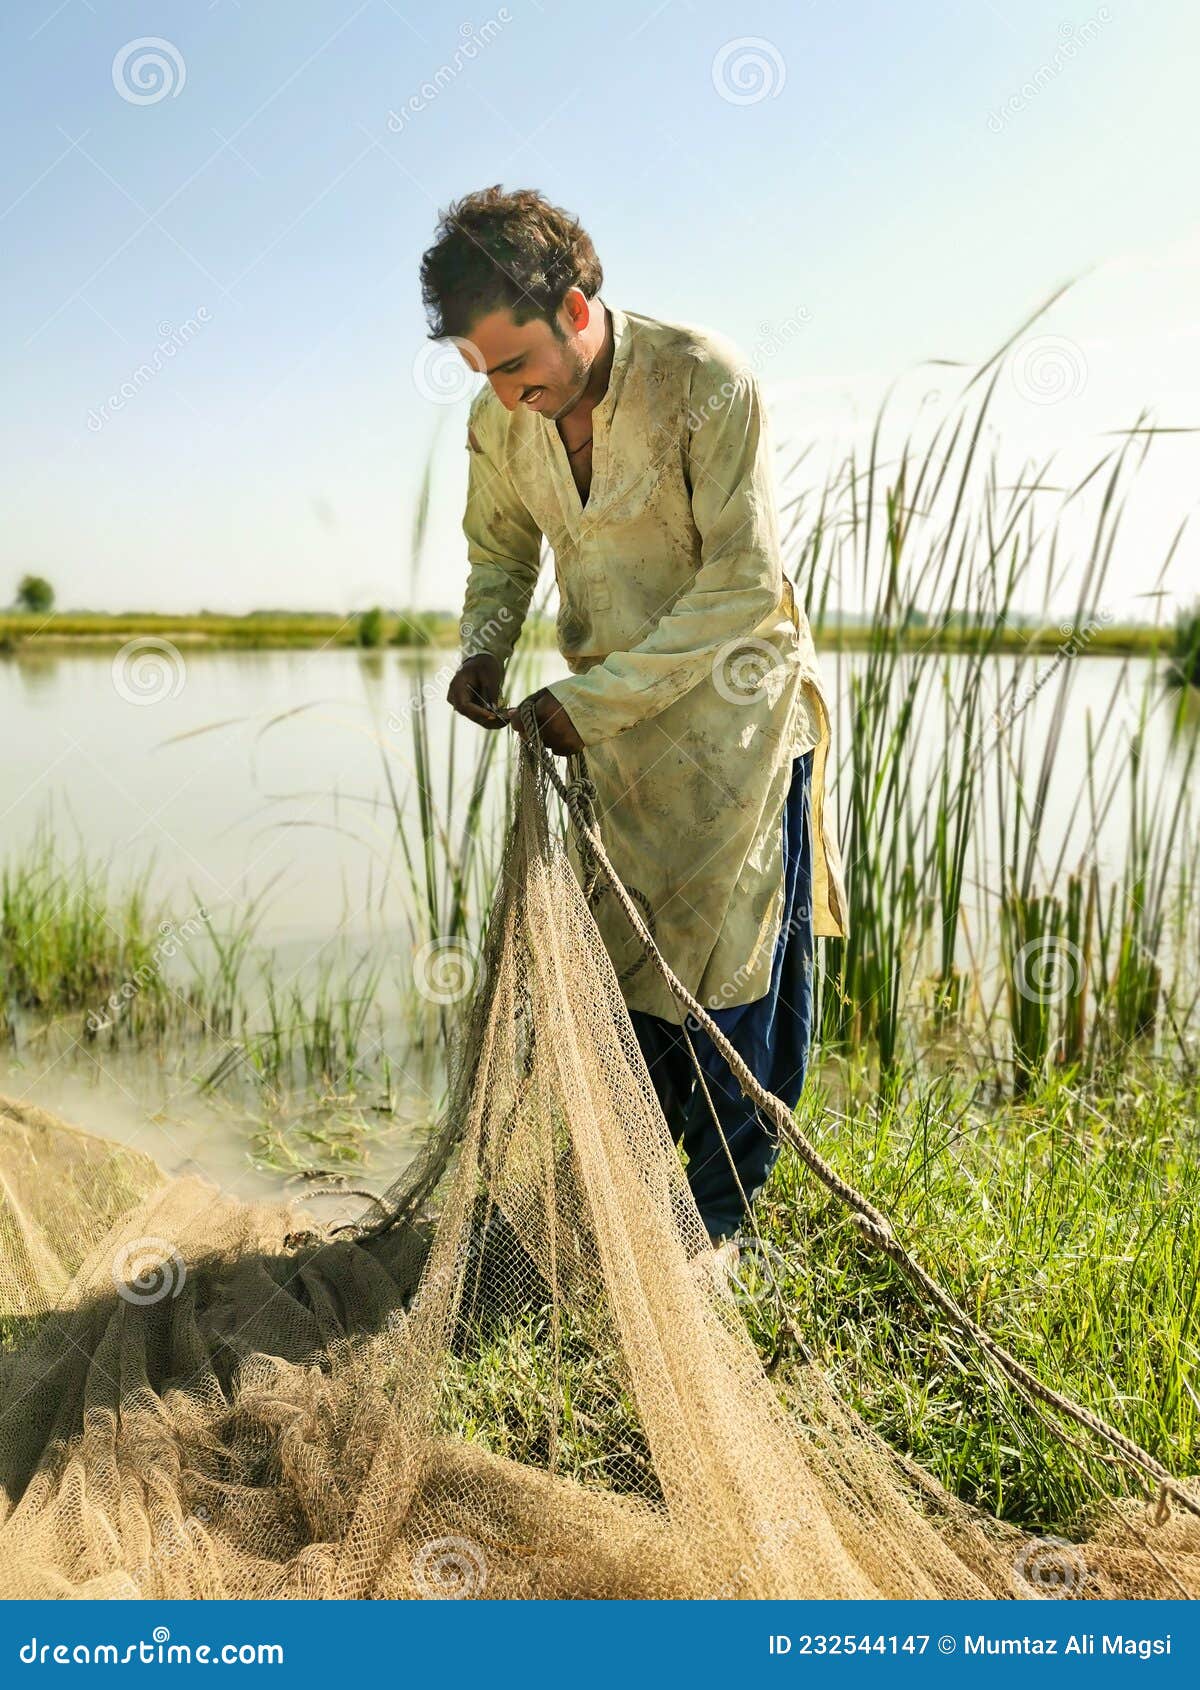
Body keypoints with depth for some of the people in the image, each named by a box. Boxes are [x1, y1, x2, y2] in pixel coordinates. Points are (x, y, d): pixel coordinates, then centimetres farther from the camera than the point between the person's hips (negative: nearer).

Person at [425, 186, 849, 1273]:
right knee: (629, 962, 11)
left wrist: (595, 697, -24)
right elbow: (500, 550, 12)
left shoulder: (705, 382, -21)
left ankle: (718, 1212, 17)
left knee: (741, 970, -1)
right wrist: (484, 650, -10)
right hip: (616, 725, 5)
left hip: (739, 705, -5)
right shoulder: (502, 420, -4)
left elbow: (745, 582, -22)